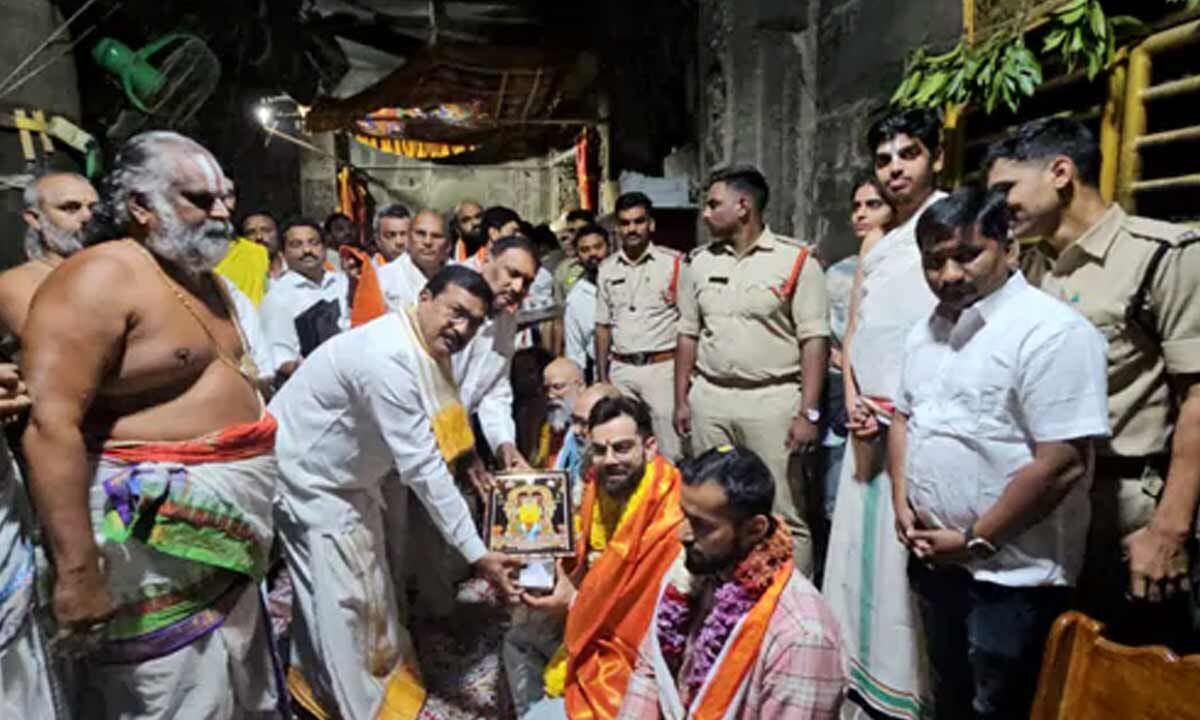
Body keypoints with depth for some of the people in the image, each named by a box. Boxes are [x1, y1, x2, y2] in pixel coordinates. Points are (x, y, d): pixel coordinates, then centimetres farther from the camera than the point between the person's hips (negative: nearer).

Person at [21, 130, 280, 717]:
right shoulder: (101, 276, -16)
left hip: (225, 530, 9)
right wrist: (76, 572, -25)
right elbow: (49, 424, -24)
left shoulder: (204, 280, 12)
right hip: (156, 539, -9)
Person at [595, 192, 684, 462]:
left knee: (670, 452, -2)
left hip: (662, 367, -4)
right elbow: (603, 326, 14)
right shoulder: (607, 269, 10)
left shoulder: (674, 263, -4)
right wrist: (601, 376, 11)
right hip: (620, 371, 4)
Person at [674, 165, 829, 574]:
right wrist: (681, 399, 10)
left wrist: (809, 413, -12)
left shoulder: (795, 260, -4)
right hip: (709, 398, 5)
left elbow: (814, 340, -7)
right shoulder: (699, 262, 11)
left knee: (785, 514, 2)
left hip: (773, 399, -4)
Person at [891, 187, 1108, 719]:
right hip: (933, 557, 7)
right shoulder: (926, 331, 6)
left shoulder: (1052, 332, -18)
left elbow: (1062, 464, -22)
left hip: (1010, 574, -6)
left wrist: (976, 541, -16)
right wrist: (901, 501, 2)